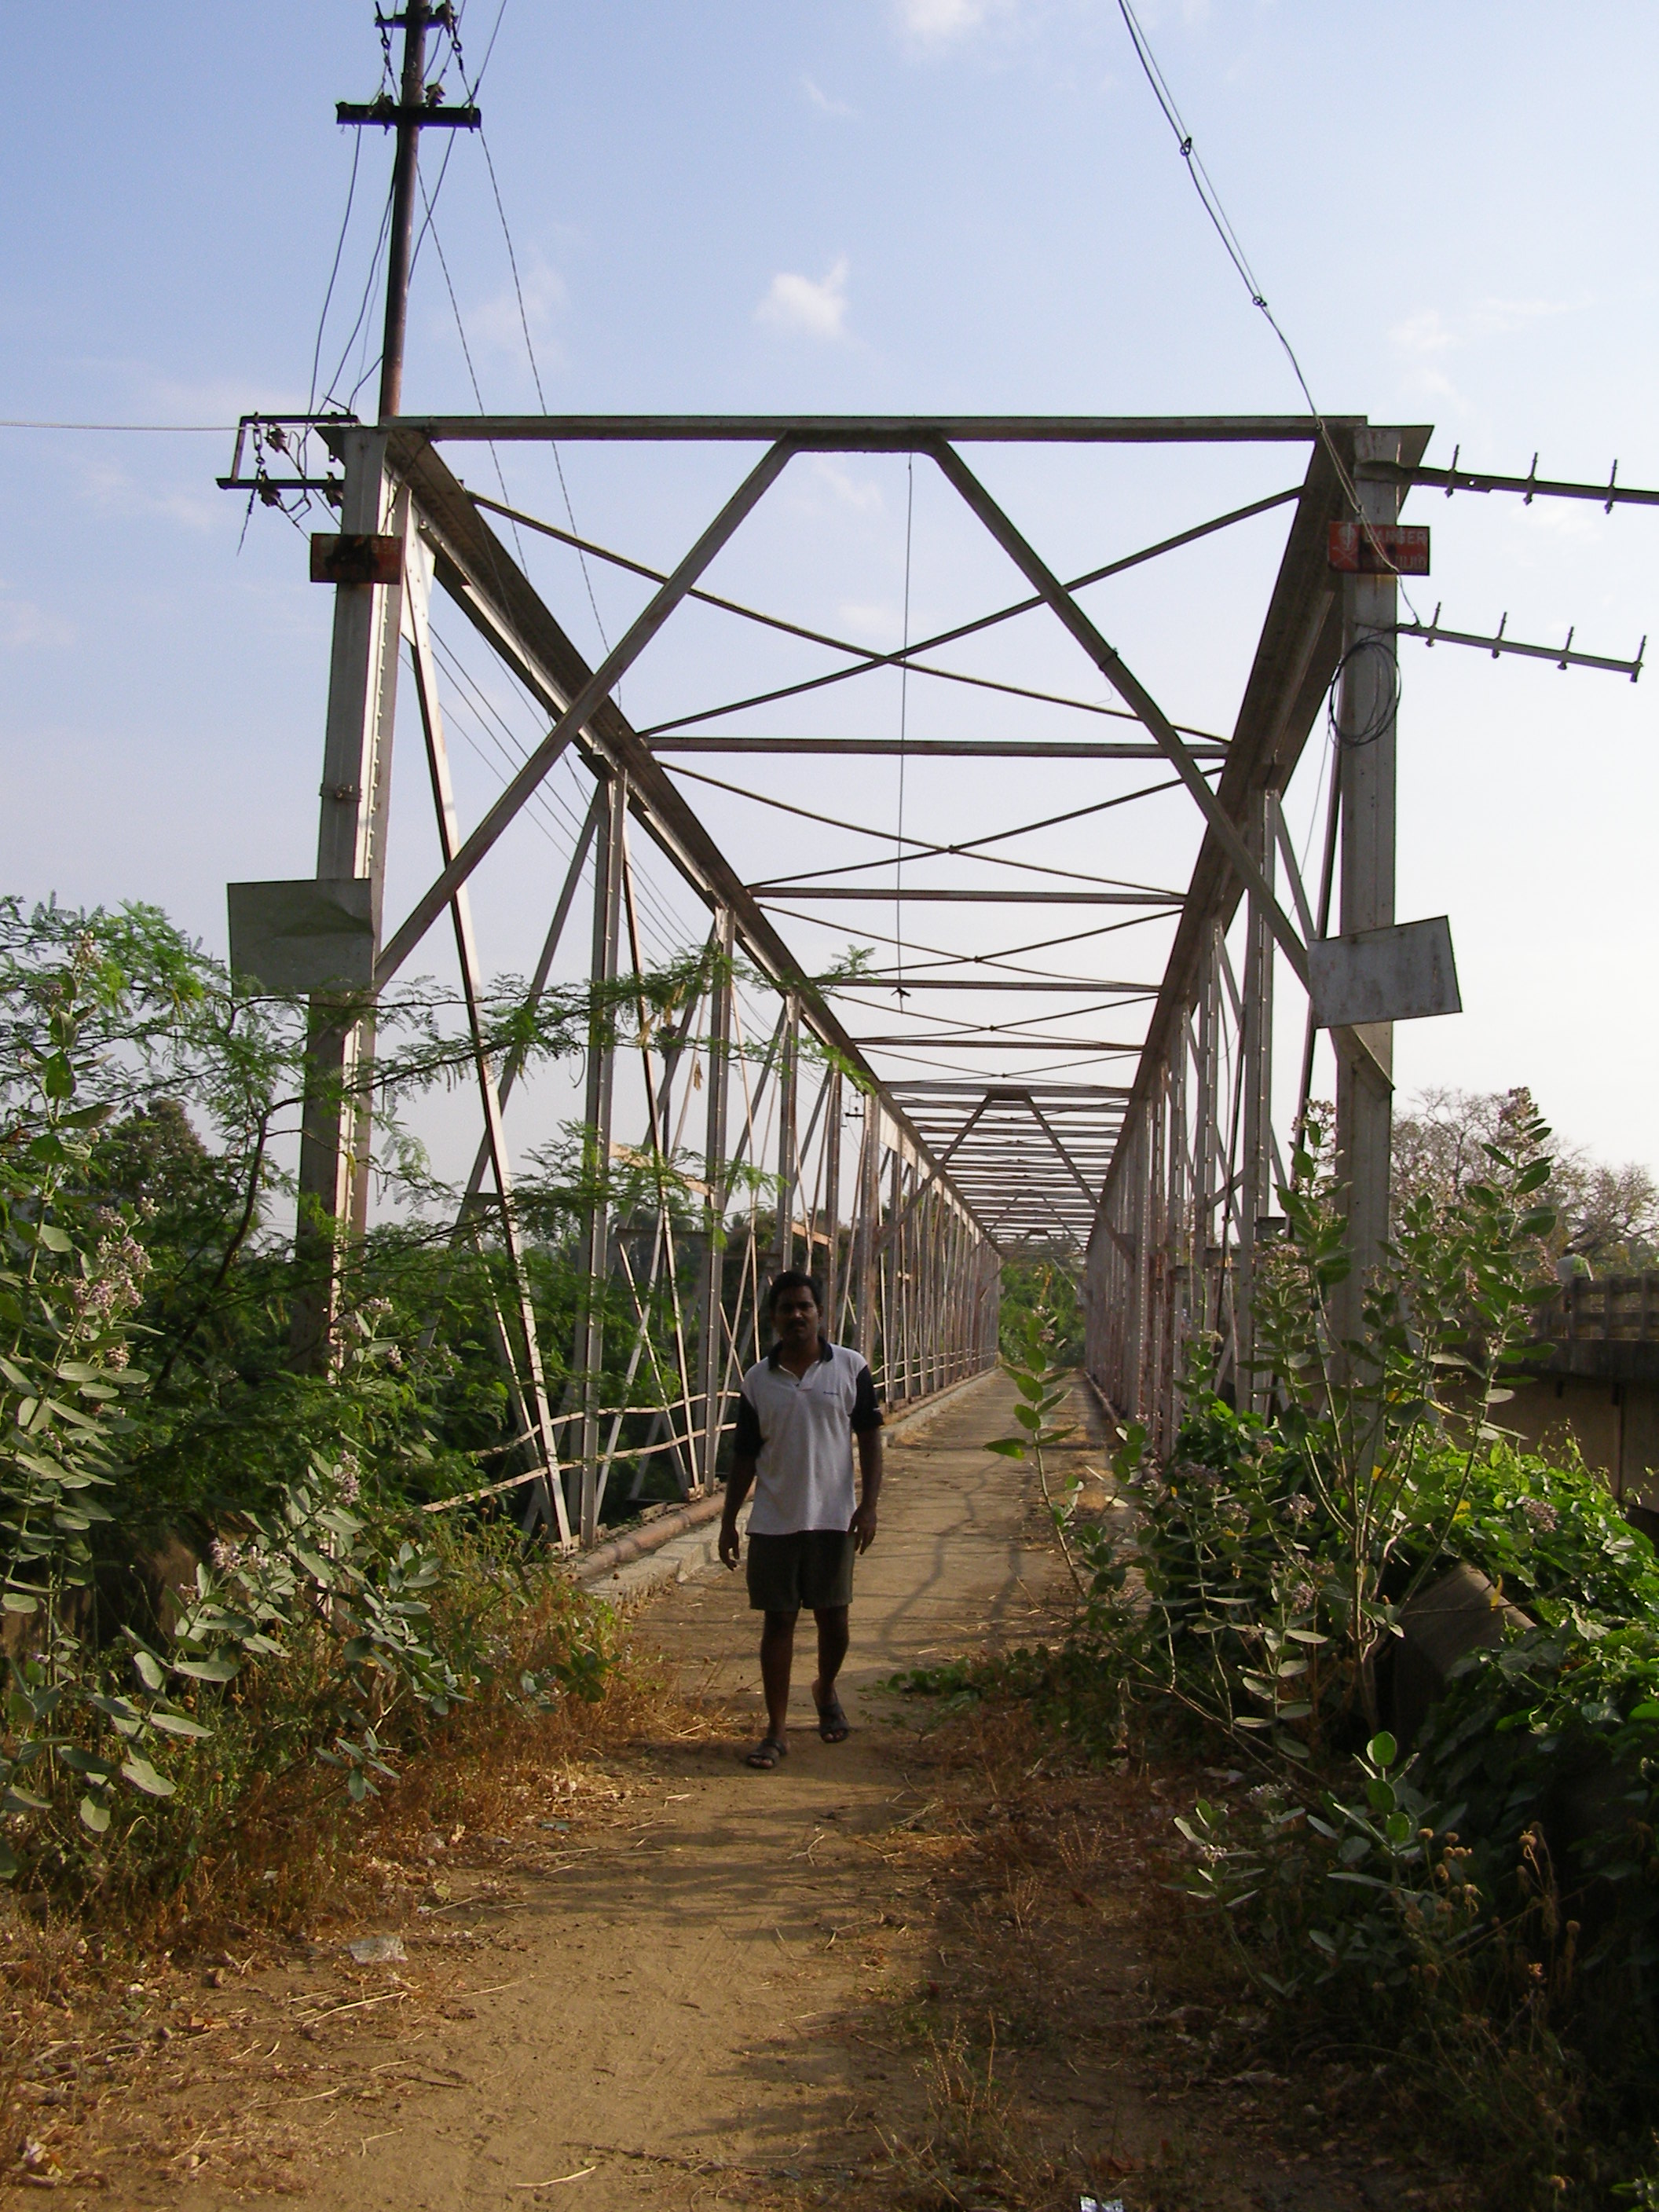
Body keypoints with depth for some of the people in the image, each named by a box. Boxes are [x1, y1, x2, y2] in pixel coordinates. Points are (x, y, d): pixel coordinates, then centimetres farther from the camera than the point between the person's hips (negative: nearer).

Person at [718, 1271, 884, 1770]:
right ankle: (776, 1730, 10)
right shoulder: (757, 1379, 4)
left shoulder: (851, 1368, -1)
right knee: (778, 1620, 3)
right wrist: (728, 1521, 6)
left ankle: (826, 1691, 38)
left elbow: (869, 1438, 1)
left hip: (832, 1518, -1)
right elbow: (745, 1456, 8)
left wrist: (869, 1505, -7)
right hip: (773, 1521, 1)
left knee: (833, 1619, 8)